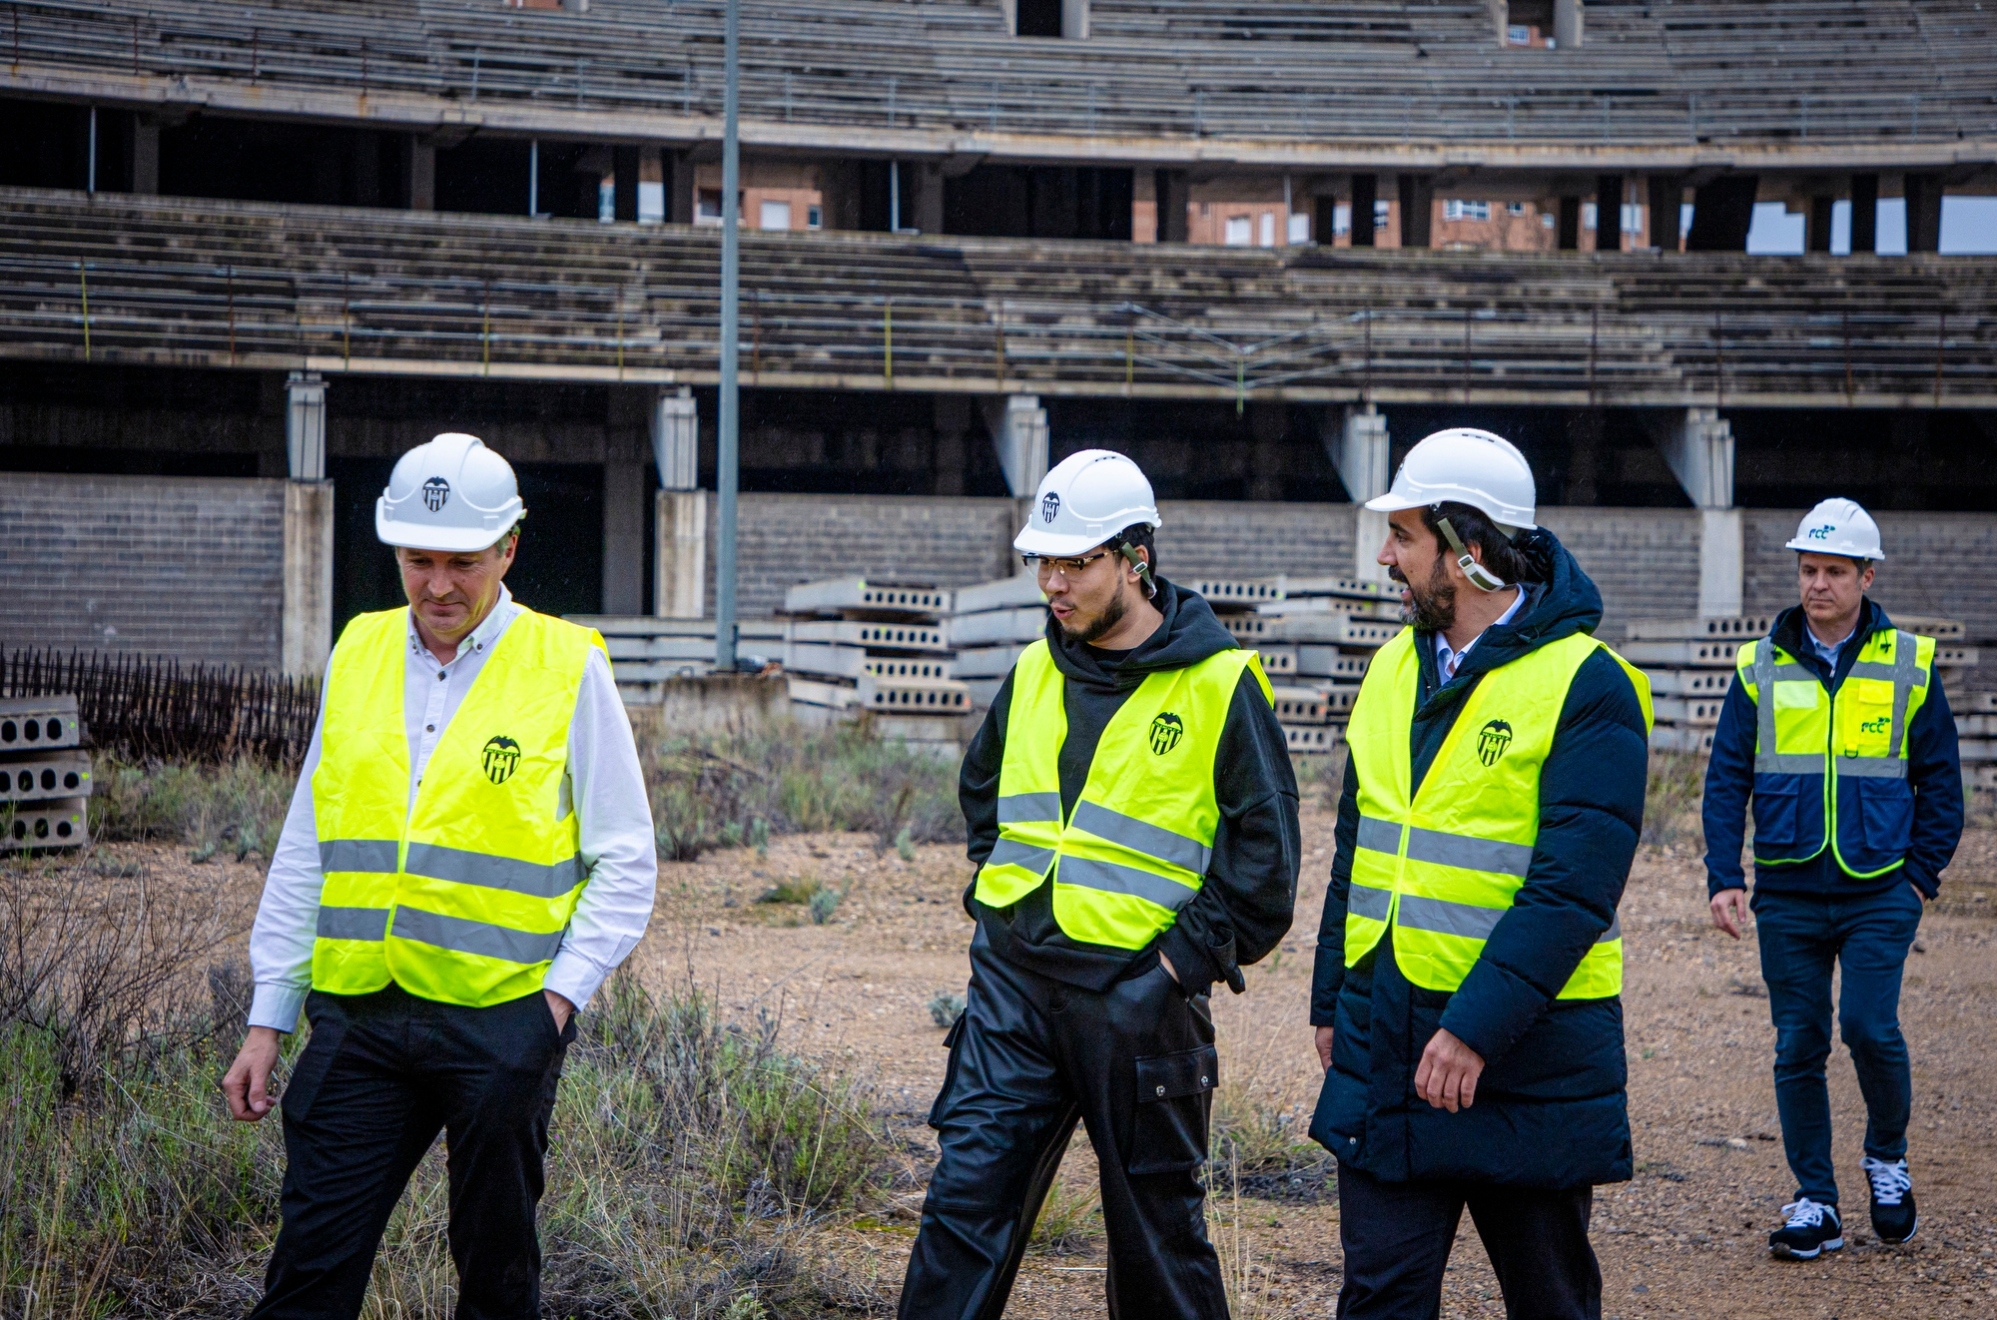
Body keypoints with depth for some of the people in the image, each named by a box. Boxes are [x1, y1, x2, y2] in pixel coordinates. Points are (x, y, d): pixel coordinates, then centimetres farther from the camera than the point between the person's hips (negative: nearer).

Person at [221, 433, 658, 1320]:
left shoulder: (568, 669, -1)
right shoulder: (358, 655, 10)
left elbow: (625, 864, 2)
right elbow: (304, 853, 15)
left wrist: (560, 993, -10)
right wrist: (268, 1018, 12)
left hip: (502, 1020, -3)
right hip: (358, 1016, 3)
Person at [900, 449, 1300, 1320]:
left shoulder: (1218, 683, -8)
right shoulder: (1034, 673, 9)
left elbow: (1266, 843, -7)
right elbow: (981, 788, 27)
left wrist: (1194, 951, -11)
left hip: (1135, 987, -4)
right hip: (1013, 975, 5)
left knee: (1155, 1222, 8)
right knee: (967, 1196, -1)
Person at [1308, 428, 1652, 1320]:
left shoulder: (1587, 688, -12)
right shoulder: (1395, 668, 10)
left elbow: (1573, 888, -19)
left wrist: (1477, 1026, -25)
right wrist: (1331, 1000, 16)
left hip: (1526, 1051, -5)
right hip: (1385, 1044, 6)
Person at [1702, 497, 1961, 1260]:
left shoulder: (1909, 666, 3)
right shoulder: (1761, 668, 5)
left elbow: (1940, 781, 8)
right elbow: (1726, 780, 6)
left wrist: (1922, 874, 0)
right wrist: (1723, 877, -4)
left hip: (1879, 893, -2)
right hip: (1788, 895, 2)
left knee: (1870, 1027, -14)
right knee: (1798, 1047, 4)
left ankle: (1887, 1158, 13)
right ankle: (1815, 1204, 14)